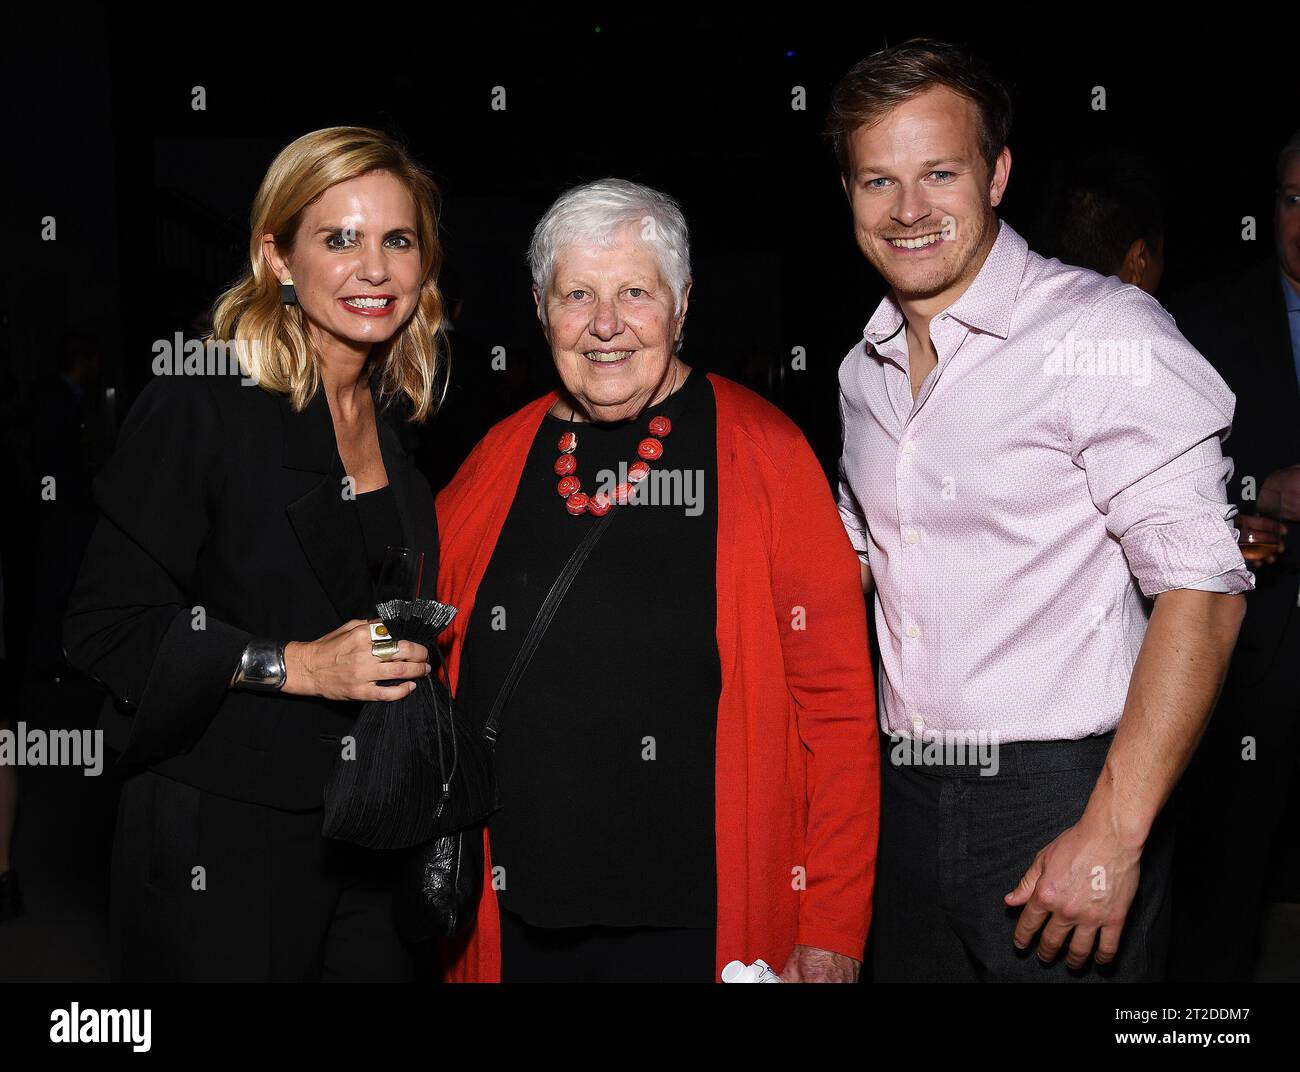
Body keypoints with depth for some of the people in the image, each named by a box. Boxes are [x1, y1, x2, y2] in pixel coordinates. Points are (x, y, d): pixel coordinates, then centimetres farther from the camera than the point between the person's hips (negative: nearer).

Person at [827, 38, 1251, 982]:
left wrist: (1111, 836, -21)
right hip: (909, 799, 6)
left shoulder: (1105, 332, -12)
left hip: (1066, 797, -6)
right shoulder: (866, 371, 10)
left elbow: (1202, 591, -17)